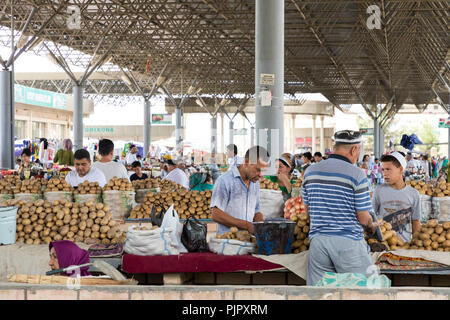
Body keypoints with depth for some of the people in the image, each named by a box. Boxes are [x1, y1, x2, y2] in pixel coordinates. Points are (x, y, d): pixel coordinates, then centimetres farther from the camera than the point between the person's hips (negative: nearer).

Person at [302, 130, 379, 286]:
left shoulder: (310, 171, 7)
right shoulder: (356, 175, -9)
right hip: (348, 242, -5)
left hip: (318, 239, 5)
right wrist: (372, 226, 15)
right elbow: (363, 219, -6)